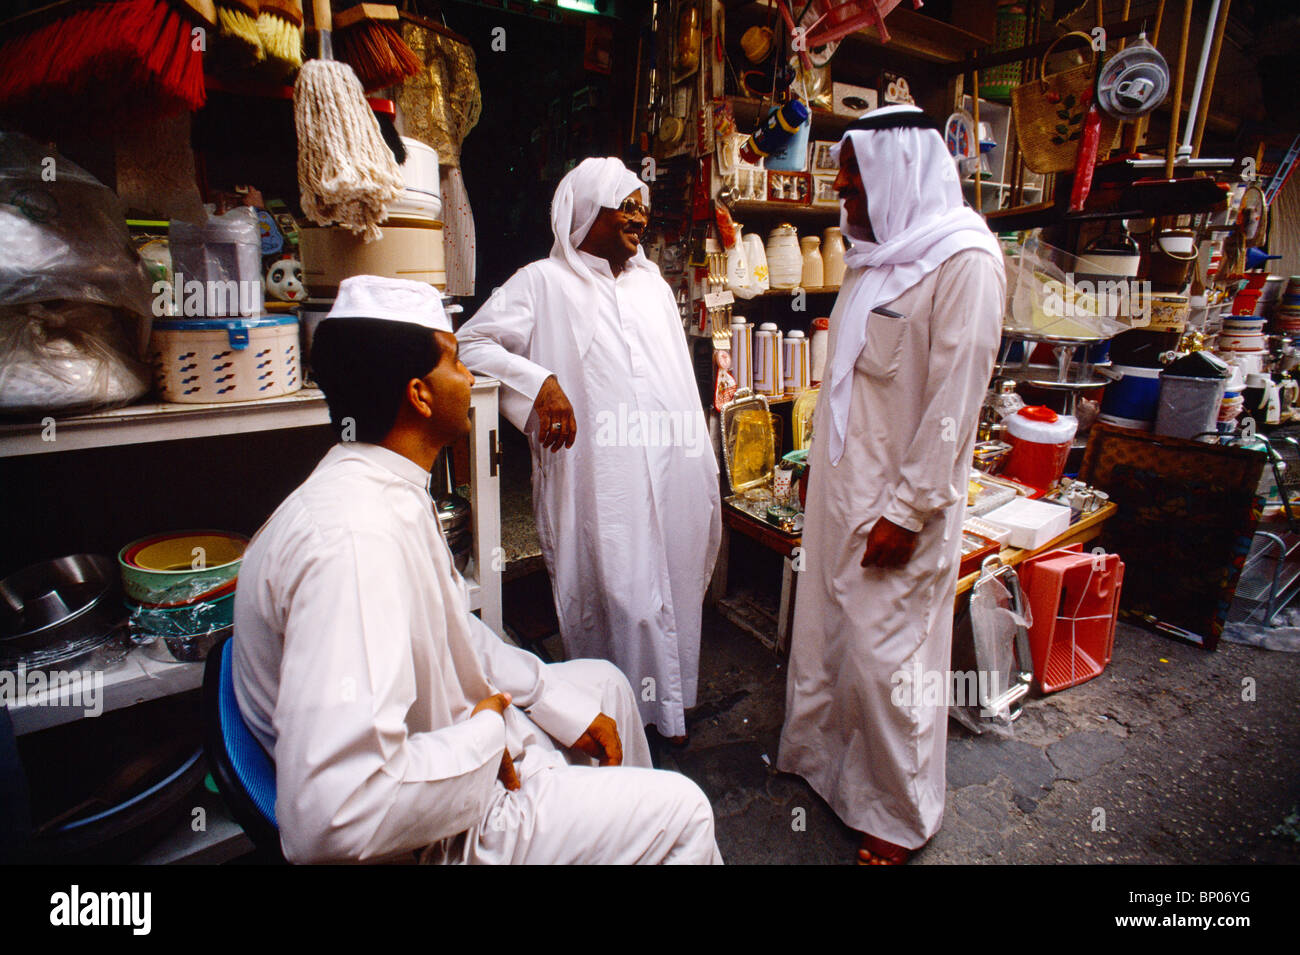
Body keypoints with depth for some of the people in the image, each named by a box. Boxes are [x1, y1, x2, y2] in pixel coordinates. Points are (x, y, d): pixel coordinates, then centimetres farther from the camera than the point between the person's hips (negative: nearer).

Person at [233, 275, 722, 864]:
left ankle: (622, 833, 44)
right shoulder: (357, 540, -34)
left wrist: (557, 699, 3)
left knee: (603, 682, 23)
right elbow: (332, 819, -38)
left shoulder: (392, 494, 0)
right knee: (680, 812, -5)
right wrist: (484, 736, -23)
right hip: (423, 827, -9)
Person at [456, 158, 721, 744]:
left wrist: (702, 470, 17)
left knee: (673, 581, 13)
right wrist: (540, 381, -17)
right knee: (613, 591, -3)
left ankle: (670, 703, 32)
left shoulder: (653, 284, 20)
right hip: (597, 473, -5)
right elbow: (471, 343, -3)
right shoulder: (543, 282, 2)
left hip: (671, 470, 6)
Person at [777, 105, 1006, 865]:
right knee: (828, 625, 18)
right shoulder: (880, 253, 13)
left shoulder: (964, 259, -14)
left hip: (899, 500, -8)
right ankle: (822, 756, 40)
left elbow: (954, 402, -19)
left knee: (887, 652, 3)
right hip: (844, 485, 8)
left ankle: (903, 816, 26)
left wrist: (907, 511, -19)